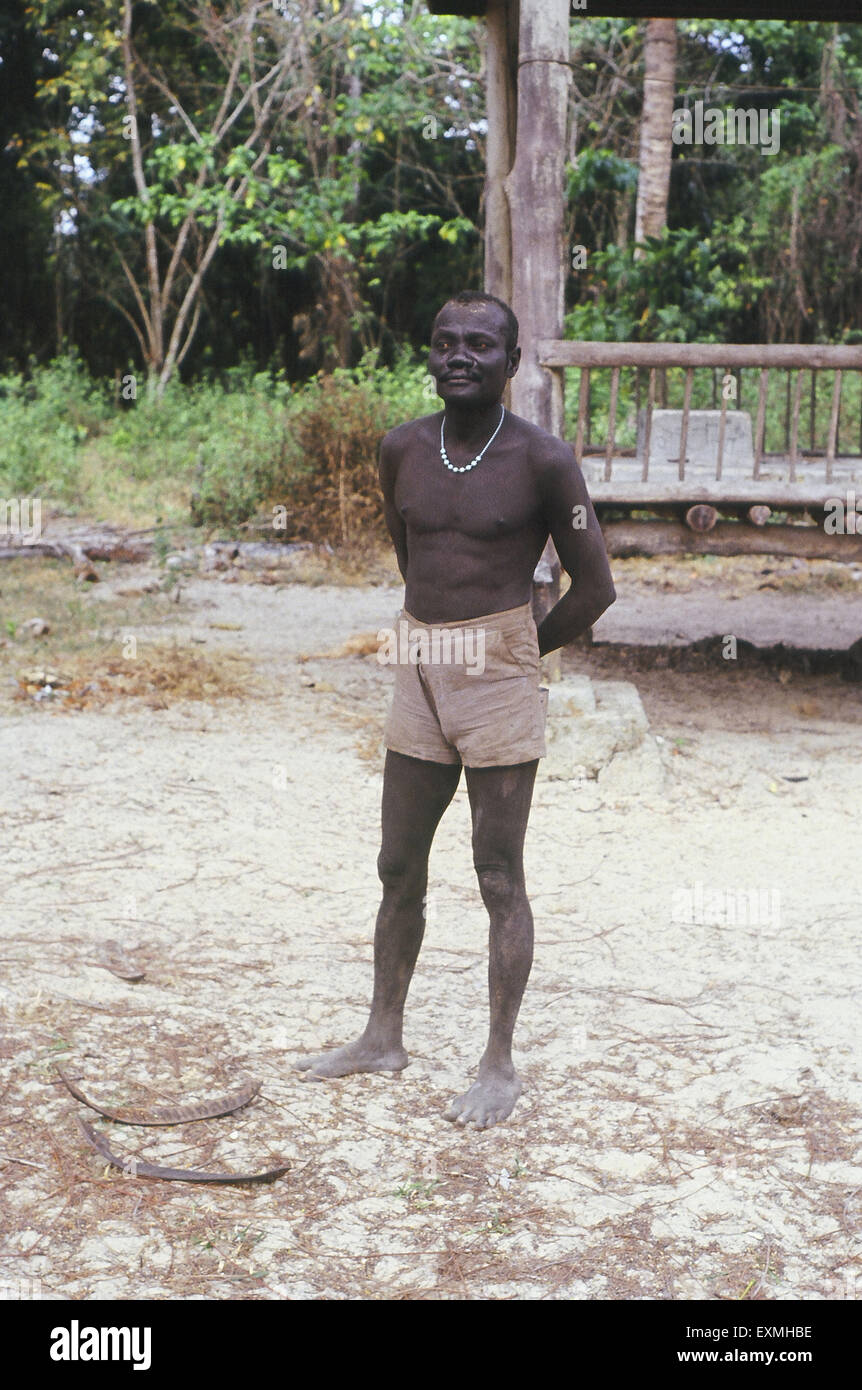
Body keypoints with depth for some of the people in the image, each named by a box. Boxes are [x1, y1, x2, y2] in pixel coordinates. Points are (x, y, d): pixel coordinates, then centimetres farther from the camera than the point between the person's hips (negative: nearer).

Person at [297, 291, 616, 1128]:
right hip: (420, 675, 5)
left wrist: (509, 653, 3)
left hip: (499, 683, -5)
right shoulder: (402, 450, 5)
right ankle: (383, 1037, 29)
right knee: (399, 870, 14)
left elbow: (595, 588, -4)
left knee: (499, 880, 1)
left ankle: (500, 1065, 13)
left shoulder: (542, 462, -10)